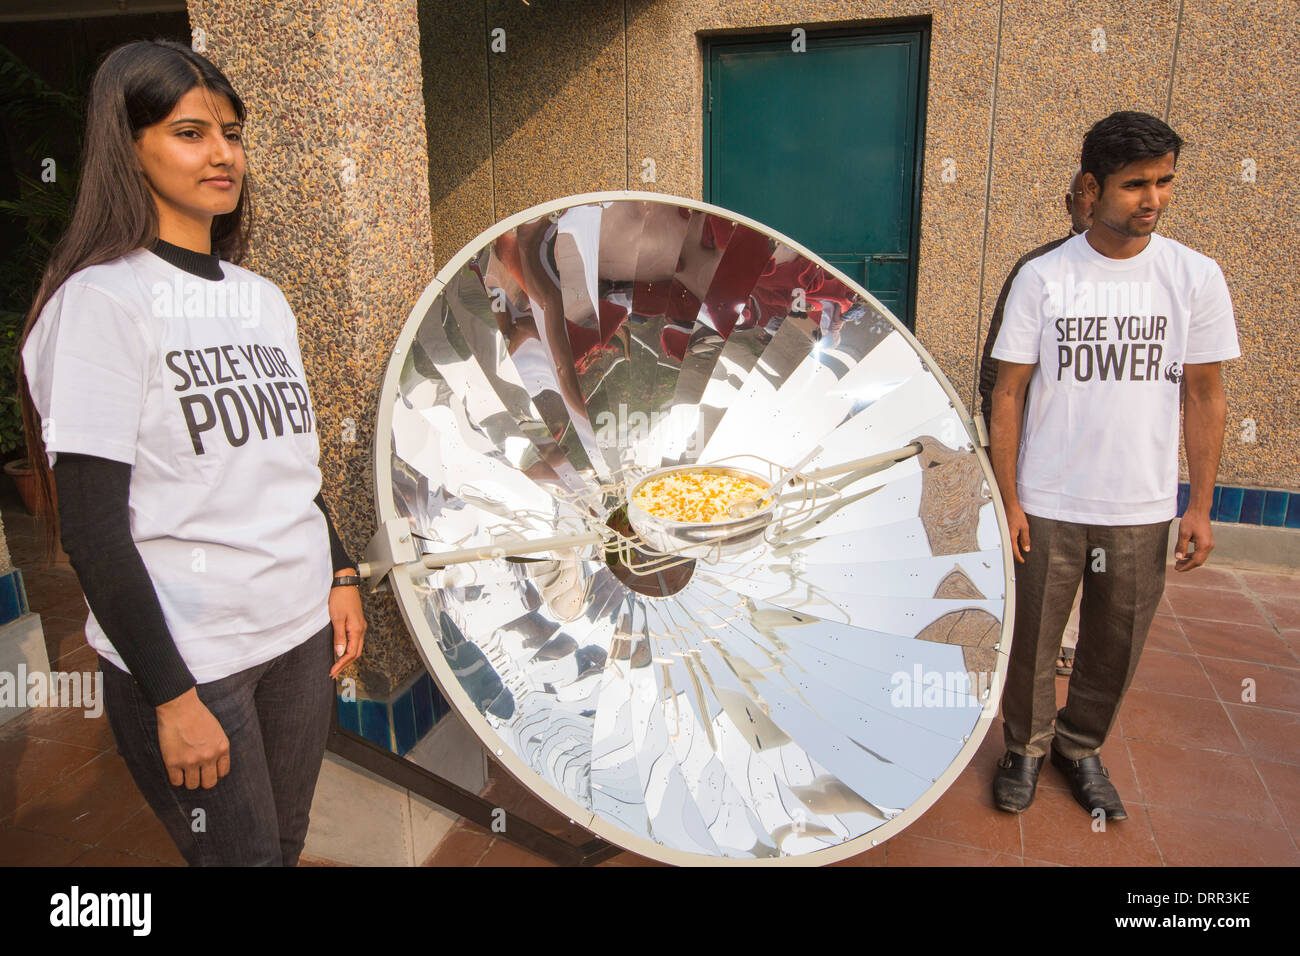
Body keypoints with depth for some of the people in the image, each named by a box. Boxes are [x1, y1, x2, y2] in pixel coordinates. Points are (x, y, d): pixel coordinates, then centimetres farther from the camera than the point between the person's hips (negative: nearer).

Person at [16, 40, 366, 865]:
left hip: (301, 636, 6)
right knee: (243, 856, 8)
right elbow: (92, 527, -15)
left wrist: (342, 576, 11)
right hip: (187, 662, -6)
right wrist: (171, 696, -16)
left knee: (287, 842, 18)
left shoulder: (264, 298, 8)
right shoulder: (101, 300, -12)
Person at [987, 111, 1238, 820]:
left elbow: (1203, 395, 4)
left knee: (1115, 649, 14)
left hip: (1143, 511, 2)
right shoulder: (1042, 277, -5)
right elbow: (1009, 391, -3)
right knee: (1030, 642, 9)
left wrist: (1200, 507, 1)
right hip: (1048, 506, -1)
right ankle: (1027, 746, 34)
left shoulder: (1196, 277, -1)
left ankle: (1081, 746, 39)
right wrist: (1008, 499, -6)